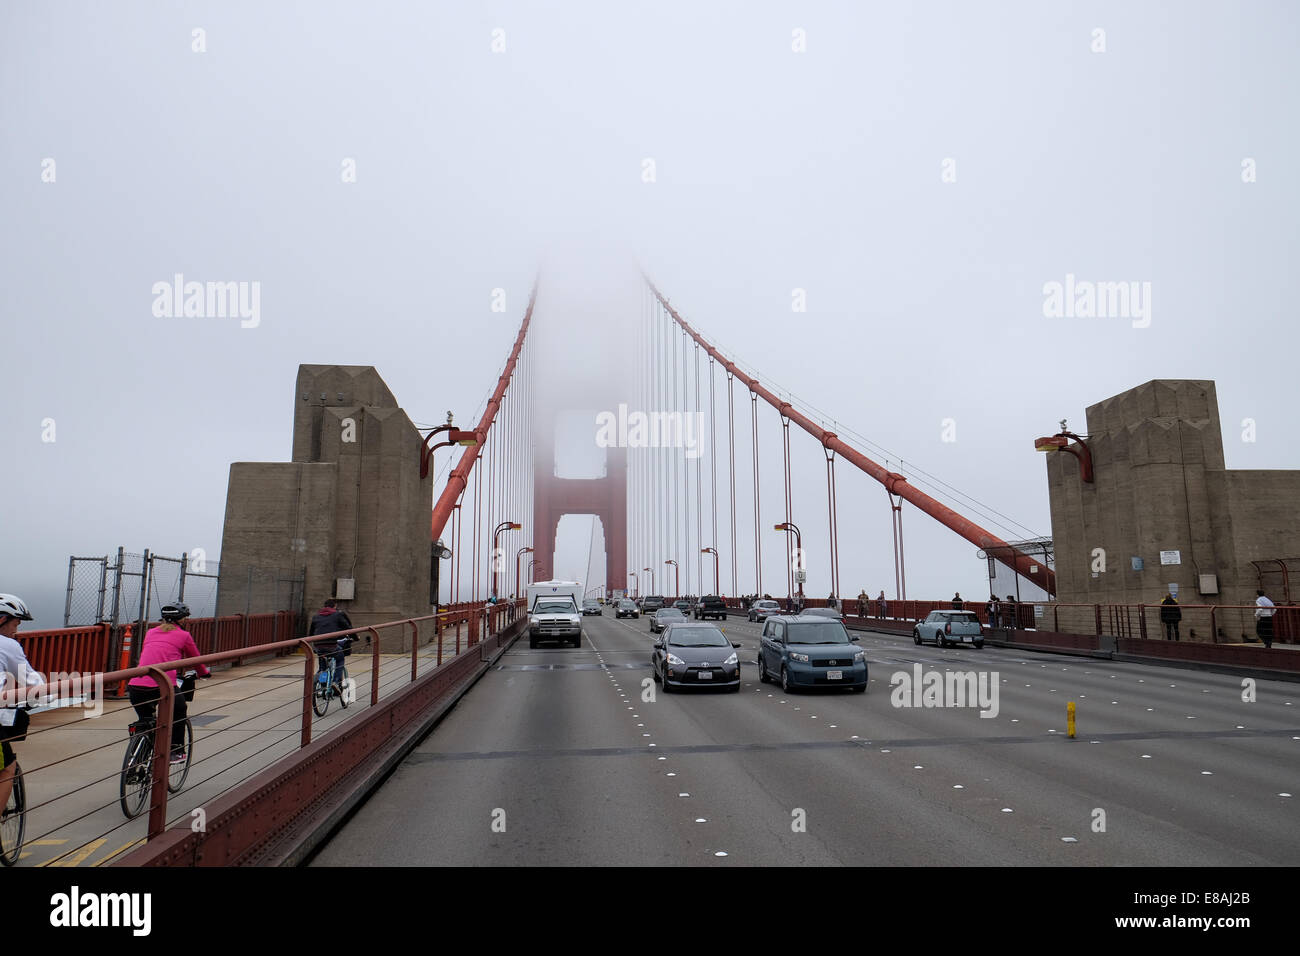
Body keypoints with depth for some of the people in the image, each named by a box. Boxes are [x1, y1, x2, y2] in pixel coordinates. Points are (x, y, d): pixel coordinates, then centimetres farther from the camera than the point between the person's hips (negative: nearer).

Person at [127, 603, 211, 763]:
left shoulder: (150, 632, 22)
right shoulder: (183, 635, 10)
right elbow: (196, 660, 24)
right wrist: (205, 673, 45)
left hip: (135, 687, 4)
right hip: (162, 687, -4)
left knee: (145, 720, 29)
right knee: (180, 709, 26)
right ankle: (177, 752, 25)